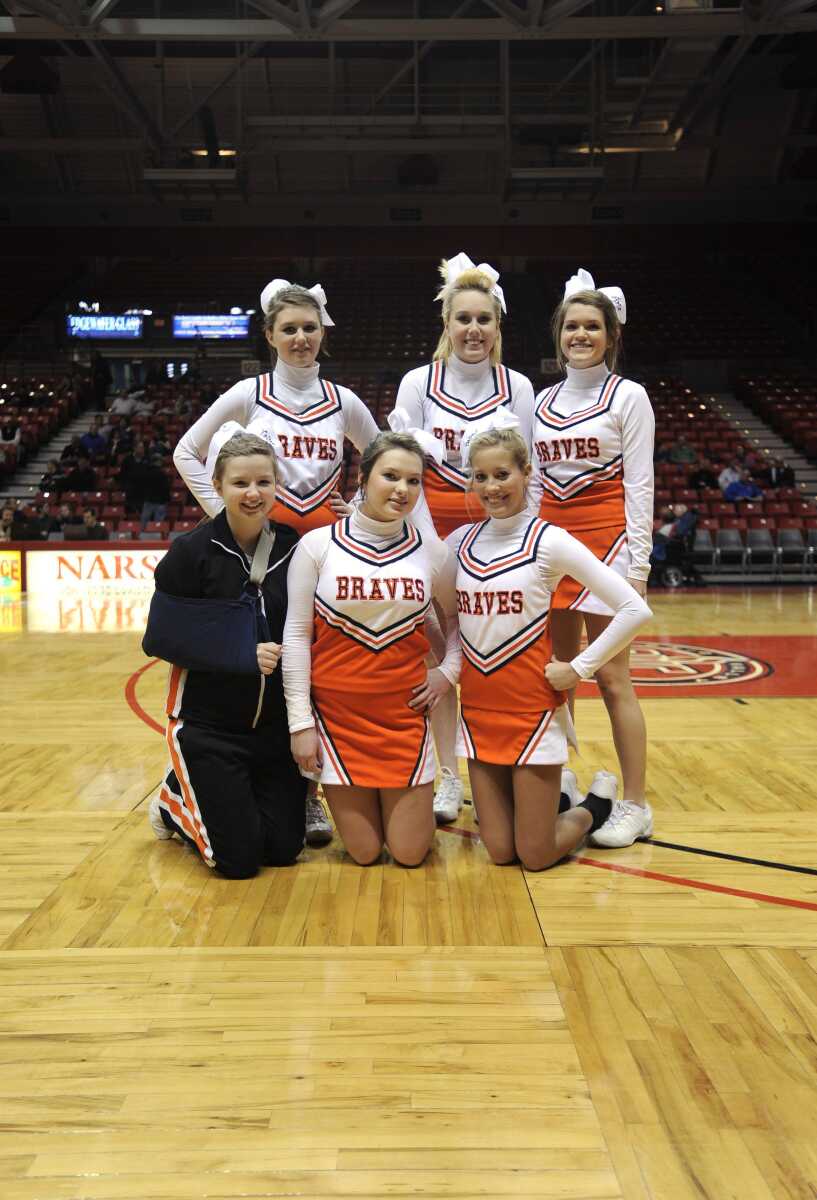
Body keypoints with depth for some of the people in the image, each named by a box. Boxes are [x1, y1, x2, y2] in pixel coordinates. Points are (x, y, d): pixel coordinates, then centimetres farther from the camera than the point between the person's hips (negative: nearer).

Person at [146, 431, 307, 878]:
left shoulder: (293, 548, -3)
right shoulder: (191, 550, -12)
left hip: (277, 724, 4)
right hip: (208, 725, -4)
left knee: (284, 848, 6)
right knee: (238, 858, -4)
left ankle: (205, 793, 34)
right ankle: (175, 800, 26)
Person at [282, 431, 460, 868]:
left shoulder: (431, 550, 2)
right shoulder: (317, 545, -4)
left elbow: (459, 617, 19)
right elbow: (295, 635, -3)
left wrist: (448, 671, 4)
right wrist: (300, 721, -6)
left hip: (405, 712, 2)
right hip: (337, 713, -1)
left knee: (410, 853, 3)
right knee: (364, 853, 4)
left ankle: (406, 802, 35)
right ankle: (355, 799, 36)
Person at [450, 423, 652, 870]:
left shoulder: (549, 541, -10)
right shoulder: (460, 541, 4)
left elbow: (634, 609, -13)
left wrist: (579, 668, -13)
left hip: (532, 709, -4)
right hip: (477, 707, 4)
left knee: (536, 856, 1)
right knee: (500, 852, 7)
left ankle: (592, 808, 30)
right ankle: (550, 804, 36)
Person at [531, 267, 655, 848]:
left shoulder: (628, 395, 0)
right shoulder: (545, 400, 14)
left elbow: (640, 484, -5)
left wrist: (637, 563, -12)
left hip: (606, 540, -5)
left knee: (612, 677, -6)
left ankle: (635, 805, 4)